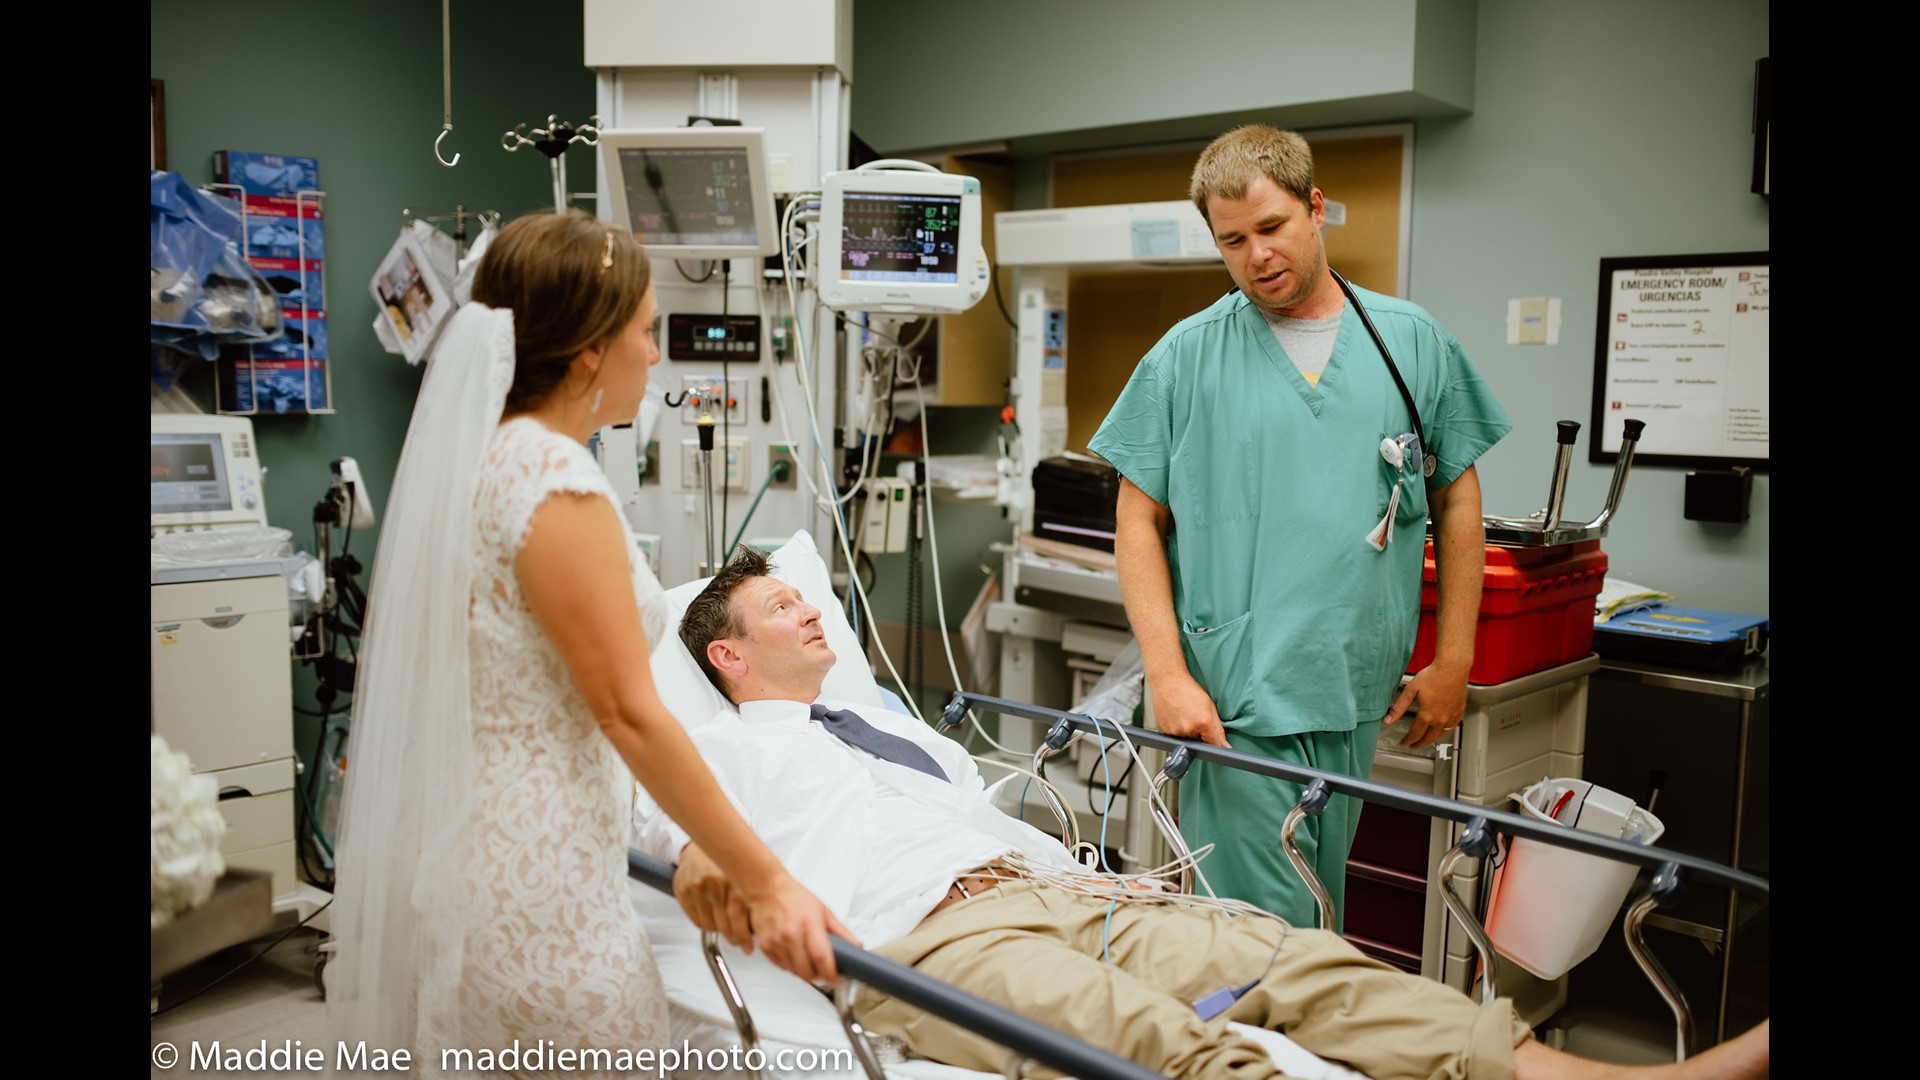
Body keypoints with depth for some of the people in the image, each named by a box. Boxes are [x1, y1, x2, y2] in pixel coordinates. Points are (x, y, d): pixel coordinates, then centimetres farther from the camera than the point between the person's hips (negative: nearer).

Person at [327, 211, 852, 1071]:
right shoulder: (558, 486, -22)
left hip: (463, 844, 10)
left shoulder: (474, 452, 7)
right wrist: (764, 881, -16)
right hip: (533, 881, -10)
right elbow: (629, 716, -21)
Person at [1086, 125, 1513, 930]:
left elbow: (1457, 504, 12)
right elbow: (1139, 520, 0)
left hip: (1361, 701, 3)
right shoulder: (1187, 356, 0)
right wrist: (1167, 674, -10)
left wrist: (1452, 660, 7)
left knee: (1321, 928, 16)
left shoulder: (1414, 342, 7)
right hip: (1236, 709, -3)